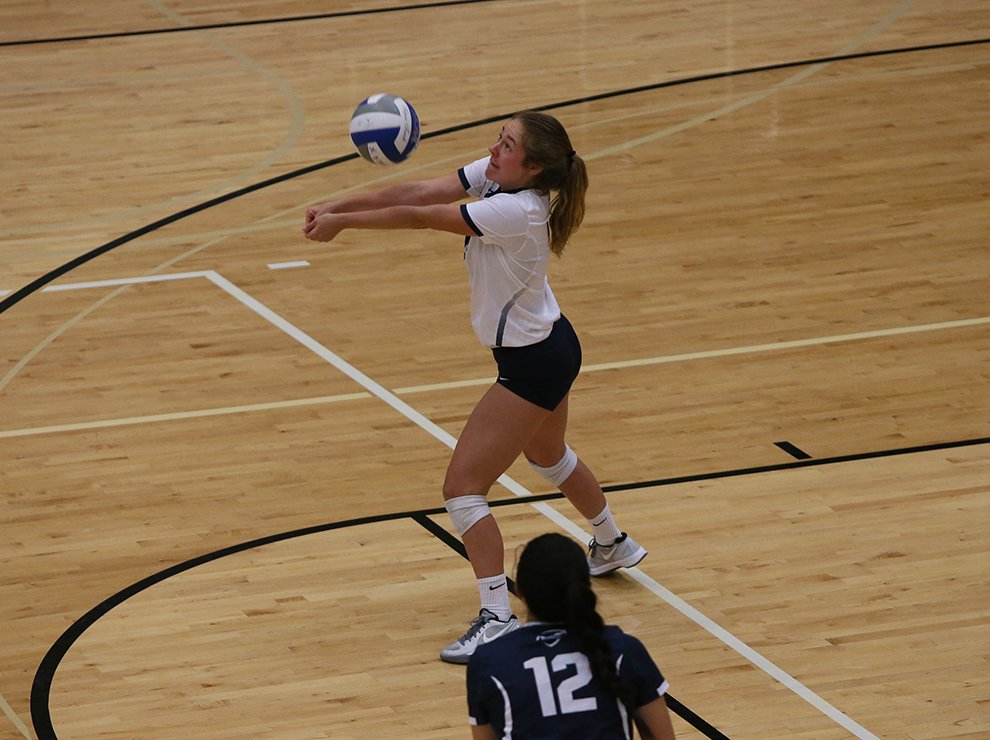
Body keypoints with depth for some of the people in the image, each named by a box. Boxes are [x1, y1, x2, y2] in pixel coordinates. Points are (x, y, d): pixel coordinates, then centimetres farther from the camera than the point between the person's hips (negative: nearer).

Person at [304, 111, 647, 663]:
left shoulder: (516, 211, -32)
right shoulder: (493, 177, -7)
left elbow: (419, 218, -30)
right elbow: (420, 191, -12)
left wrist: (341, 223, -22)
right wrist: (336, 207, -22)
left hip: (532, 364, -10)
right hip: (554, 346, 10)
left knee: (463, 488, -8)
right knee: (548, 456, 34)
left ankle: (498, 618, -7)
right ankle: (613, 545, 58)